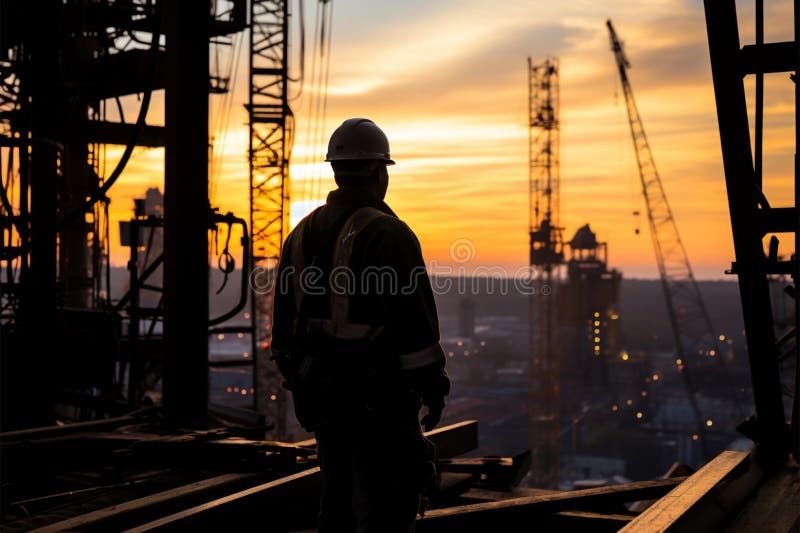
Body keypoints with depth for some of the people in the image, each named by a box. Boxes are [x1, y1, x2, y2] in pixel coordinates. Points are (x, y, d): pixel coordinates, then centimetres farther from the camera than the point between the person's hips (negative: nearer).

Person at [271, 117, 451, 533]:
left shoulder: (301, 235, 8)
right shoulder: (388, 234, -15)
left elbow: (285, 324, 12)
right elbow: (416, 321, -17)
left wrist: (297, 381, 21)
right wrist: (433, 387, -7)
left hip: (322, 390, 7)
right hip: (378, 396, -7)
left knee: (340, 496, 18)